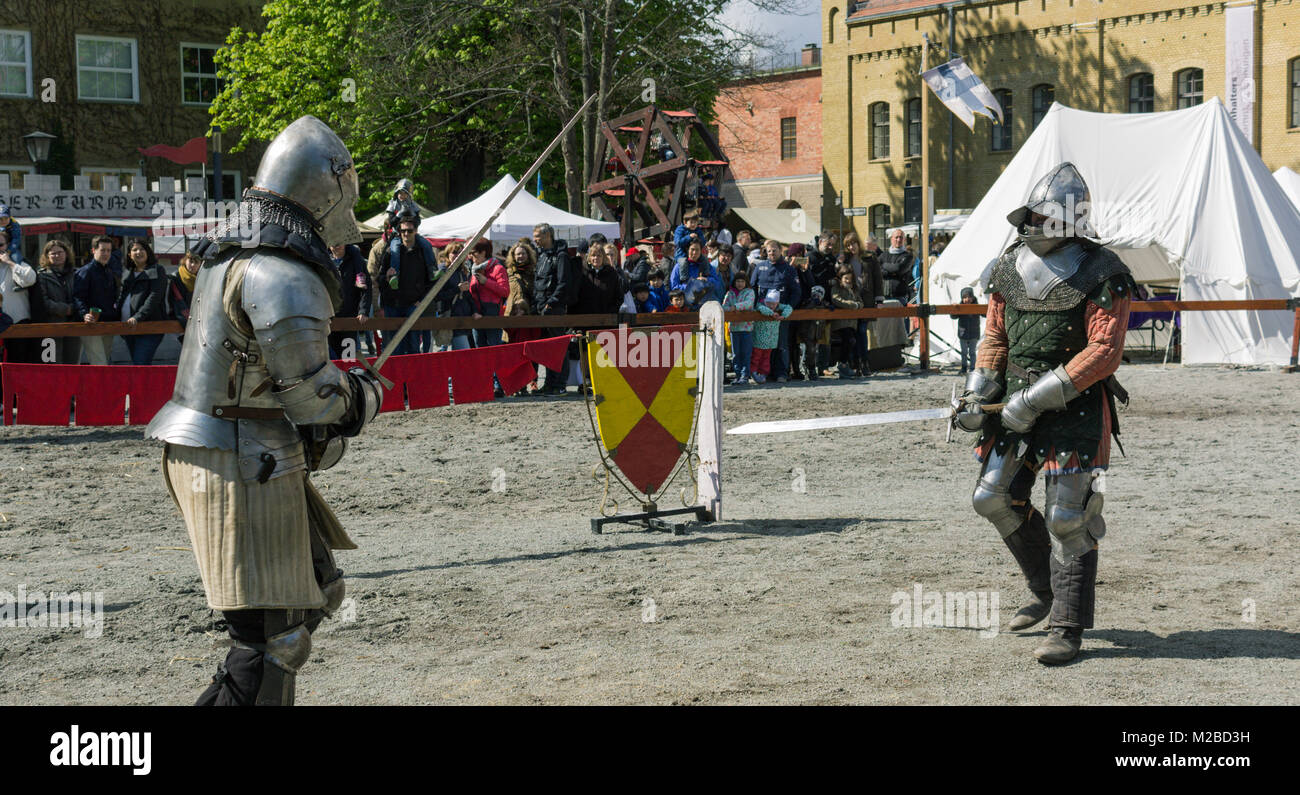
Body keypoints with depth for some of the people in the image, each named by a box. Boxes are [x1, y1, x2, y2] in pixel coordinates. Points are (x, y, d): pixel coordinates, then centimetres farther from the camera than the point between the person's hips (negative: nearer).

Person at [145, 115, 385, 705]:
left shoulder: (231, 254, 11)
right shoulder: (284, 275, -20)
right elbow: (311, 395, -18)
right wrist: (364, 394, 2)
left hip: (208, 452, 10)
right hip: (245, 470, -10)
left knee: (317, 591, 19)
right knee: (274, 638, -4)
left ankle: (229, 695, 22)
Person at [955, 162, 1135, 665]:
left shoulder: (1100, 276, -12)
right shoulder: (1011, 267, 7)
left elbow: (1104, 353, -18)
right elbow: (994, 337, 14)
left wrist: (1038, 399, -22)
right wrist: (976, 393, -1)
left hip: (1075, 410, -7)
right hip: (1015, 403, 7)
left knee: (1067, 517, -7)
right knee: (993, 499, 11)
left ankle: (1067, 627, 4)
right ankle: (1048, 591, 30)